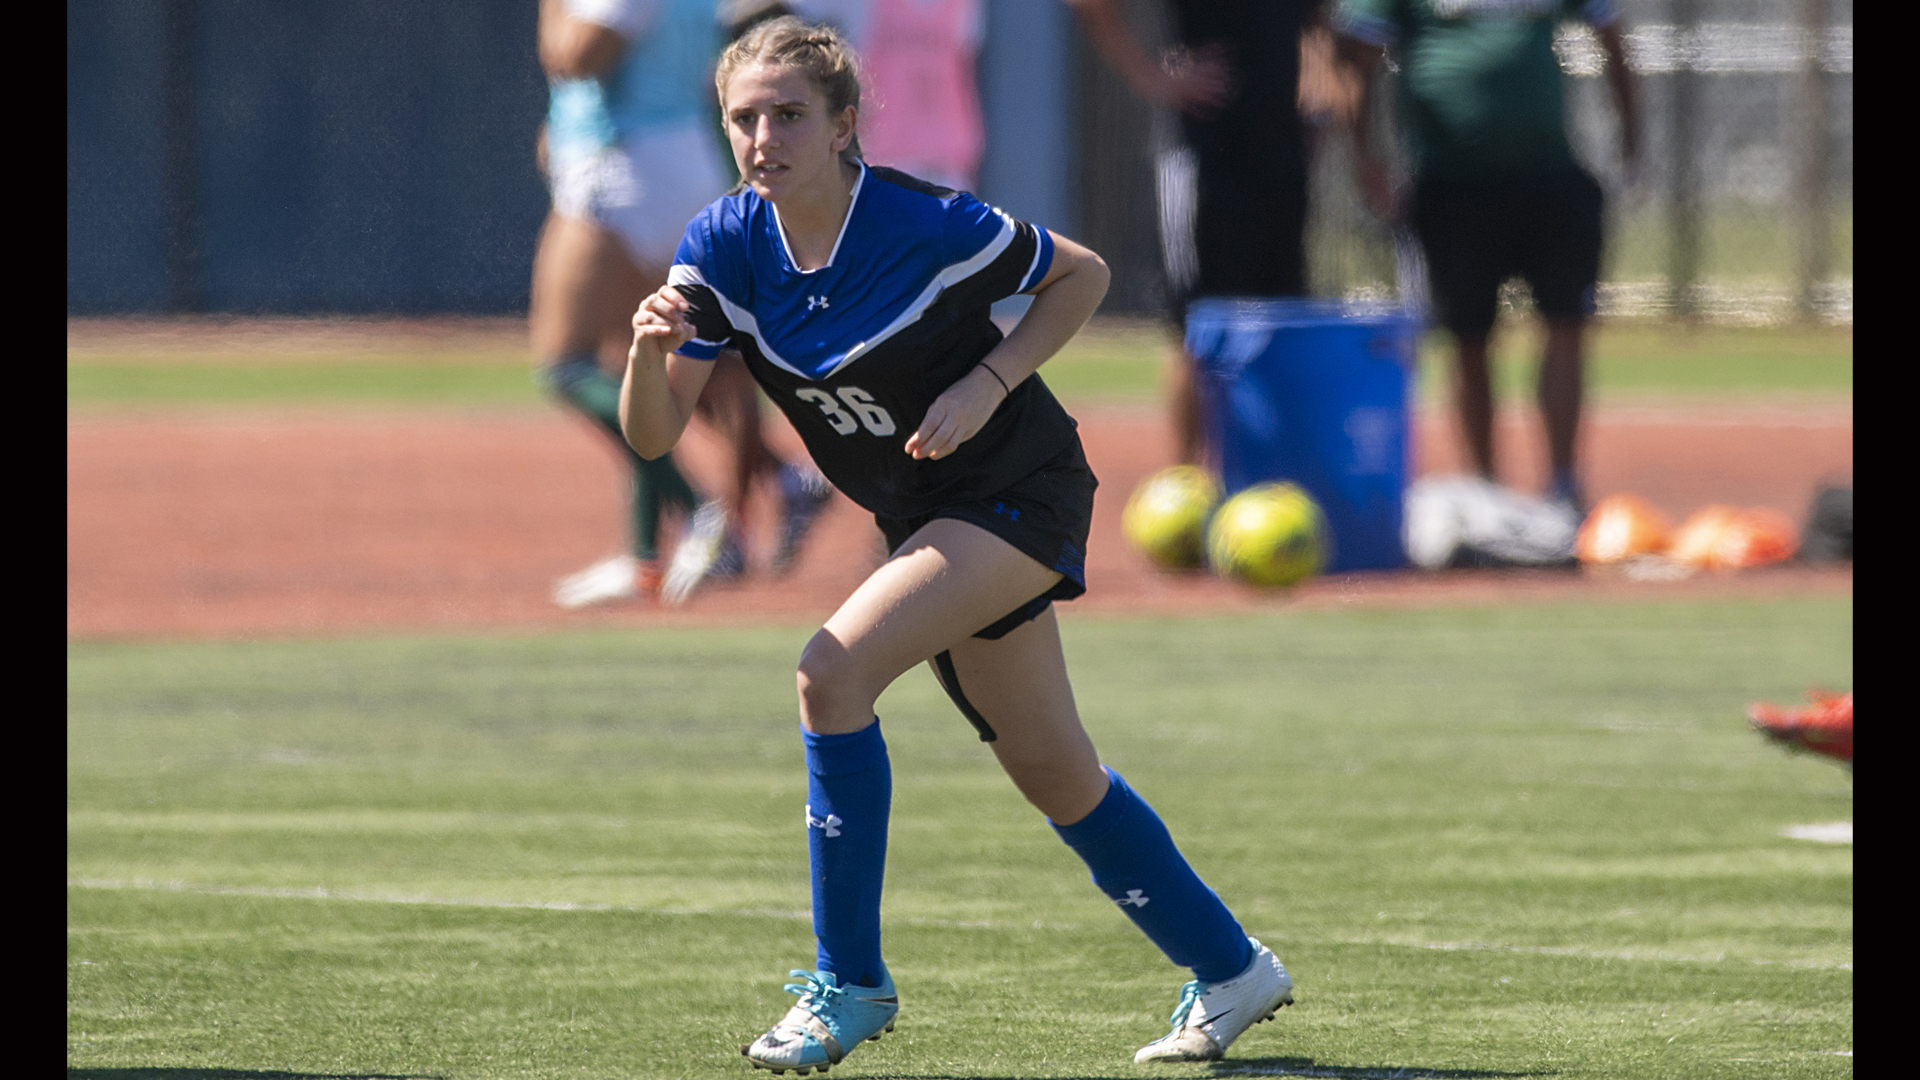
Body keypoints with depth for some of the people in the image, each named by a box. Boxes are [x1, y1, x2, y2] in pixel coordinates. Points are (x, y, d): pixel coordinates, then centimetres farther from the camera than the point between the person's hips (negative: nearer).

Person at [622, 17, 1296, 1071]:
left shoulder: (927, 224, -23)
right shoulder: (721, 248, -10)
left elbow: (1082, 275, -7)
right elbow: (653, 434, -14)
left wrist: (987, 384, -20)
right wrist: (648, 351, -35)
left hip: (1022, 489, -7)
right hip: (921, 513, 7)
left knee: (833, 670, -24)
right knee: (1053, 774, 15)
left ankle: (849, 980, -14)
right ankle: (1229, 968, 33)